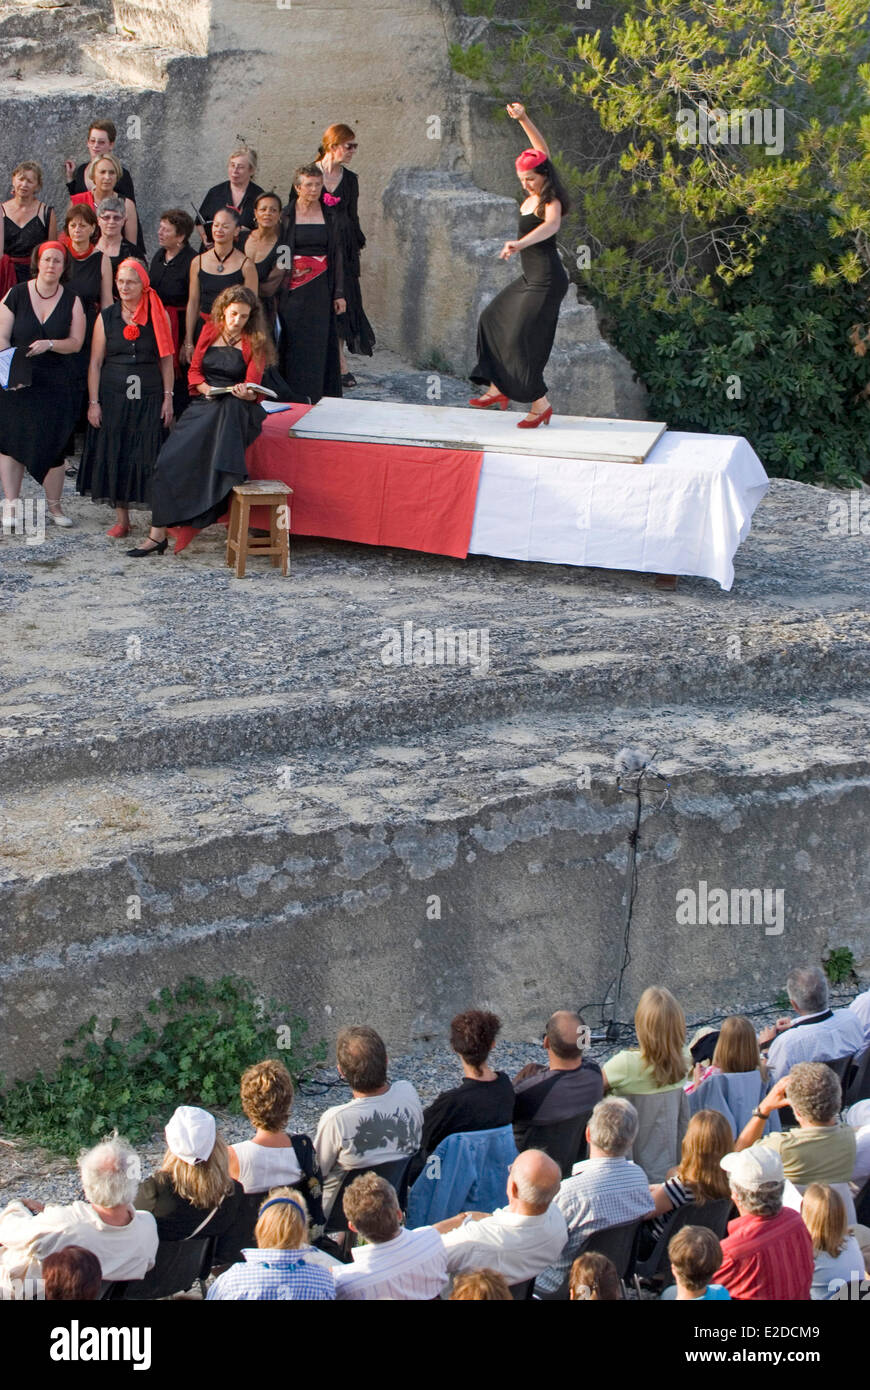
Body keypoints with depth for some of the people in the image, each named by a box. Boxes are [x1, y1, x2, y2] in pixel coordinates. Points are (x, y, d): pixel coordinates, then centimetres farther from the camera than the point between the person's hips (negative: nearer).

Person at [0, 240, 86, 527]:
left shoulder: (72, 301, 3)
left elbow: (76, 342, -1)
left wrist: (49, 345, -19)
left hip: (56, 383, 0)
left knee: (53, 445, 1)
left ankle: (54, 506, 16)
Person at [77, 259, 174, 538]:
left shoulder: (158, 316, 2)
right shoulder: (106, 318, 3)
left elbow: (166, 360, 5)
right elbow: (95, 362, 3)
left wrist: (168, 398, -1)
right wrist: (93, 402, -3)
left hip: (150, 397, -1)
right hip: (113, 396, 1)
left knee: (149, 456, -3)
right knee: (115, 454, 3)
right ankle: (121, 519, 13)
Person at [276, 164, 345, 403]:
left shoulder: (328, 215, 7)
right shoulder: (286, 215, -1)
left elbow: (336, 254, 8)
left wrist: (339, 293, 2)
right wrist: (275, 291, -7)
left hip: (321, 289, 2)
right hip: (293, 288, -2)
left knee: (319, 344, 2)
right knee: (294, 343, -4)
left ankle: (317, 397, 8)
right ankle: (294, 398, 1)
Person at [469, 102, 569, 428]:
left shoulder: (550, 203, -20)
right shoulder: (534, 196, 5)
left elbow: (552, 225, -44)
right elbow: (542, 150, 17)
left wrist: (520, 243, -60)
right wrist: (523, 119, 11)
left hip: (546, 281, -10)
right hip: (532, 278, 10)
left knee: (521, 337, -10)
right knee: (494, 320, 15)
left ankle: (540, 404, 0)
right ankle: (499, 388, 21)